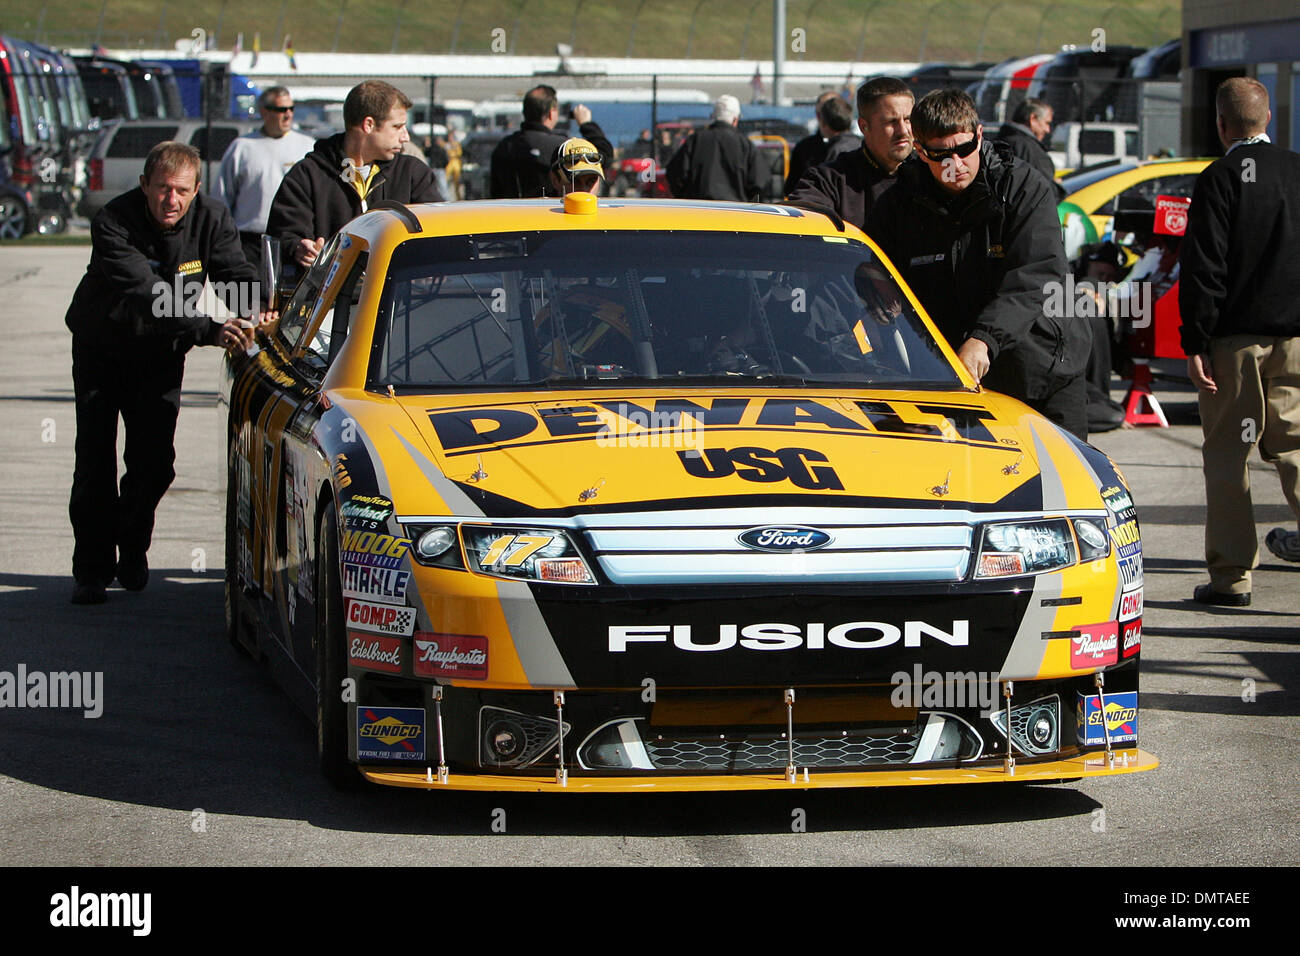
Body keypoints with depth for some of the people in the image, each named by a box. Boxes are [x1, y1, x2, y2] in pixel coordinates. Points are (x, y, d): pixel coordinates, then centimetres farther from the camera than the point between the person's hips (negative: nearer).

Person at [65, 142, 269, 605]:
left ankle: (132, 549, 23)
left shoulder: (212, 218, -16)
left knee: (154, 462, -1)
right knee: (95, 461, -6)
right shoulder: (113, 223, -30)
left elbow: (238, 273, -20)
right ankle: (92, 568, 4)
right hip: (101, 347, -3)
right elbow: (147, 296, -41)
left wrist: (257, 310, -44)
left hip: (160, 356, 3)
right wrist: (209, 330, -52)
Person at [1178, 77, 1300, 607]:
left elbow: (1203, 267, -12)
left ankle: (1231, 576, 4)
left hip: (1236, 338, -4)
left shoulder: (1219, 179, -8)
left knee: (1226, 453, 3)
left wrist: (1196, 342, -9)